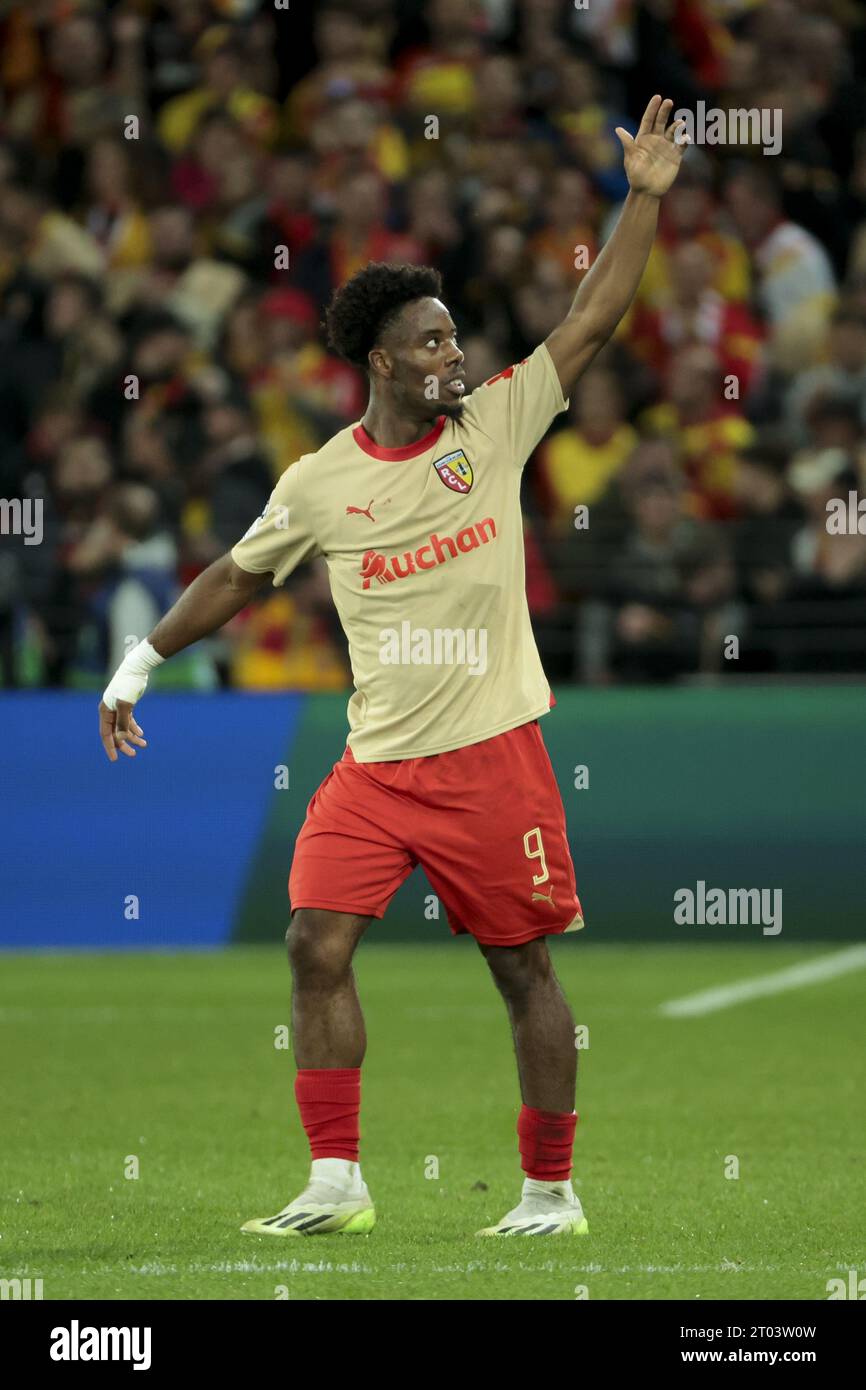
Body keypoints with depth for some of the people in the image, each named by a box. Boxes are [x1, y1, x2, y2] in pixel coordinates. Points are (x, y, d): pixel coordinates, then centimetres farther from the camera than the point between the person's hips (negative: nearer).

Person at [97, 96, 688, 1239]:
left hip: (492, 754, -1)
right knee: (318, 944, -10)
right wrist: (142, 663, 21)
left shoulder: (496, 426, 1)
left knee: (524, 968, 2)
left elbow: (591, 322, -3)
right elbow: (238, 577, 16)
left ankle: (552, 1189, 12)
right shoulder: (321, 481, 3)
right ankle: (335, 1182, -3)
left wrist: (644, 197, -9)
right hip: (375, 761, 1)